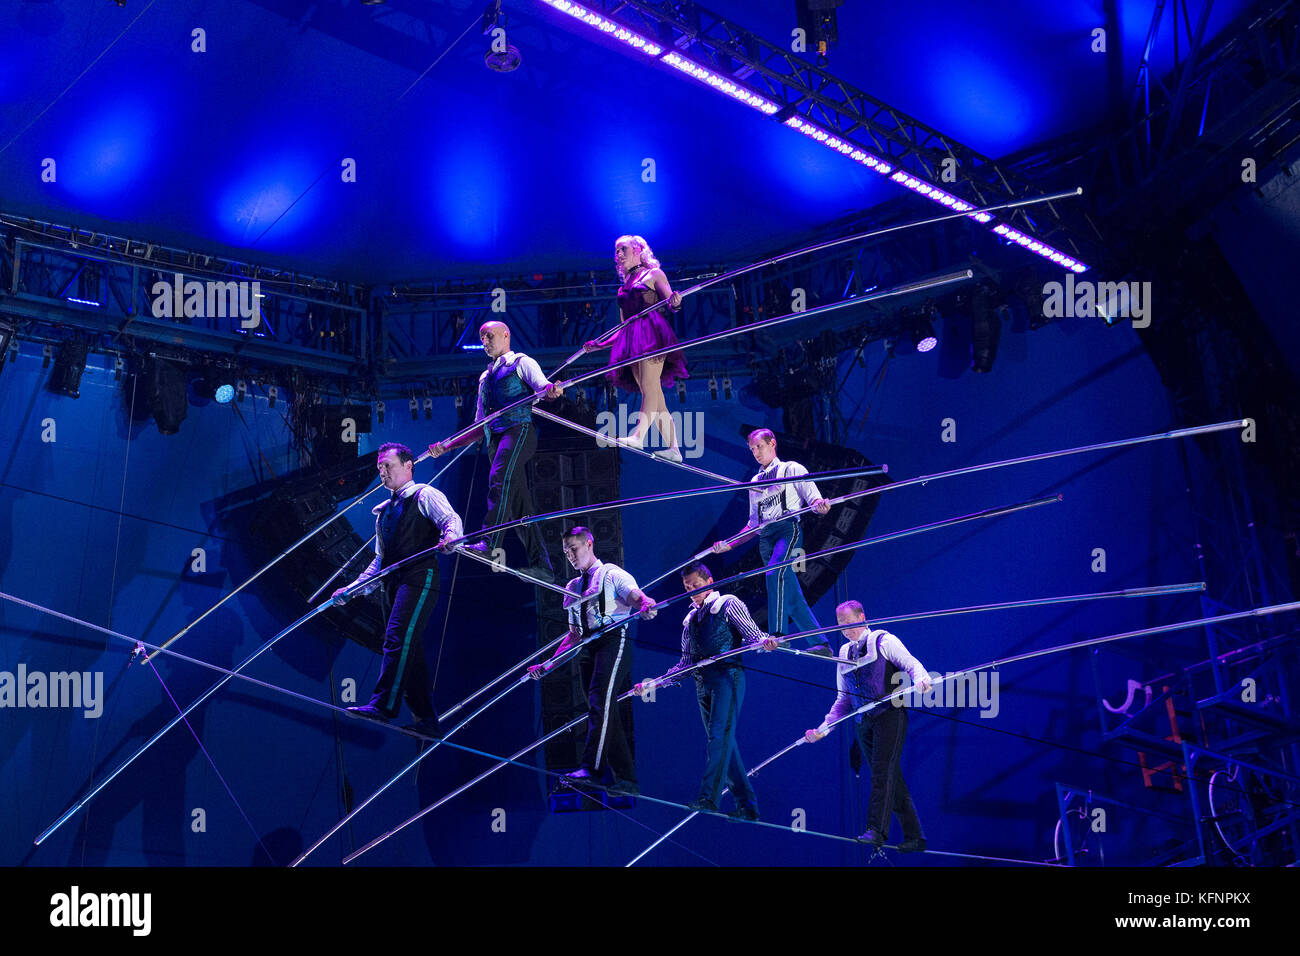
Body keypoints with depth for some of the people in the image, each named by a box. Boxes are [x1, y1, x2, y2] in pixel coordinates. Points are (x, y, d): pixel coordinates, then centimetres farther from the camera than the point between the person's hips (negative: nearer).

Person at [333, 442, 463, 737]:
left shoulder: (424, 495, 5)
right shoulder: (383, 512, 28)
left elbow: (451, 519, -12)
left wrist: (449, 537, -36)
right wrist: (353, 589, 23)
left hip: (420, 577, -8)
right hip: (397, 583, 8)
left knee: (398, 636, -21)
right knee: (411, 650, 3)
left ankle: (383, 704, -29)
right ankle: (427, 720, 4)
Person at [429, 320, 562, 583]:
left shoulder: (522, 363, 11)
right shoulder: (485, 377, 30)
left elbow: (544, 388, -8)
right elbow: (480, 428, 29)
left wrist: (551, 391, -33)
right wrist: (447, 446, 20)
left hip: (519, 429, -7)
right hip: (496, 439, 7)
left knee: (499, 480, -30)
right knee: (518, 506, -1)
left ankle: (490, 543, -43)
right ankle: (542, 566, -2)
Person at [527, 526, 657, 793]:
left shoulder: (611, 574, 5)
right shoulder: (572, 588, 24)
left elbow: (638, 597, -11)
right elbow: (574, 635, 24)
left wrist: (647, 605, -36)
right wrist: (548, 665, 16)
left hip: (613, 640, -7)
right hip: (591, 648, 7)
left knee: (600, 699, -22)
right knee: (608, 711, 4)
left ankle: (593, 767, -31)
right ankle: (626, 779, 6)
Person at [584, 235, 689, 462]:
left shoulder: (654, 274, 10)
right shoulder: (624, 287, 27)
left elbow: (671, 300, -5)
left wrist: (675, 301, -29)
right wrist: (599, 344, 23)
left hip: (652, 332, -6)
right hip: (632, 341, 6)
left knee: (650, 388, -21)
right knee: (655, 398, -3)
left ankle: (638, 435, -38)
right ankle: (673, 448, -6)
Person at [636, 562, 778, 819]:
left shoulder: (729, 604, 6)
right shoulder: (690, 619, 23)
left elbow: (752, 634, -5)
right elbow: (685, 663, 24)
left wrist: (765, 642, -28)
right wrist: (653, 683, 18)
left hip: (727, 675, -7)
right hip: (702, 682, 7)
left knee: (720, 735, -17)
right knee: (723, 741, 2)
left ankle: (708, 797, -25)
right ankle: (746, 804, 3)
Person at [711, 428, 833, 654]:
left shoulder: (792, 469, 11)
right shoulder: (755, 482, 27)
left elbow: (813, 498, 0)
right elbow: (753, 523, 27)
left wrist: (819, 505, -24)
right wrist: (729, 544, 18)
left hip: (788, 527, -6)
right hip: (765, 536, 6)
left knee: (775, 572, -32)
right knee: (792, 598, 0)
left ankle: (778, 634, -40)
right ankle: (821, 644, 4)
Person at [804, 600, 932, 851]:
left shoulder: (883, 641, 4)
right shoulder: (844, 654, 20)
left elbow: (911, 664, -7)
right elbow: (843, 700, 22)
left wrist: (920, 679, -30)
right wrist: (823, 729, 13)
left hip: (889, 715, -6)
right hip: (864, 723, 6)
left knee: (883, 771, -17)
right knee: (891, 780, 5)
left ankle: (876, 829, -23)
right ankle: (914, 836, 9)